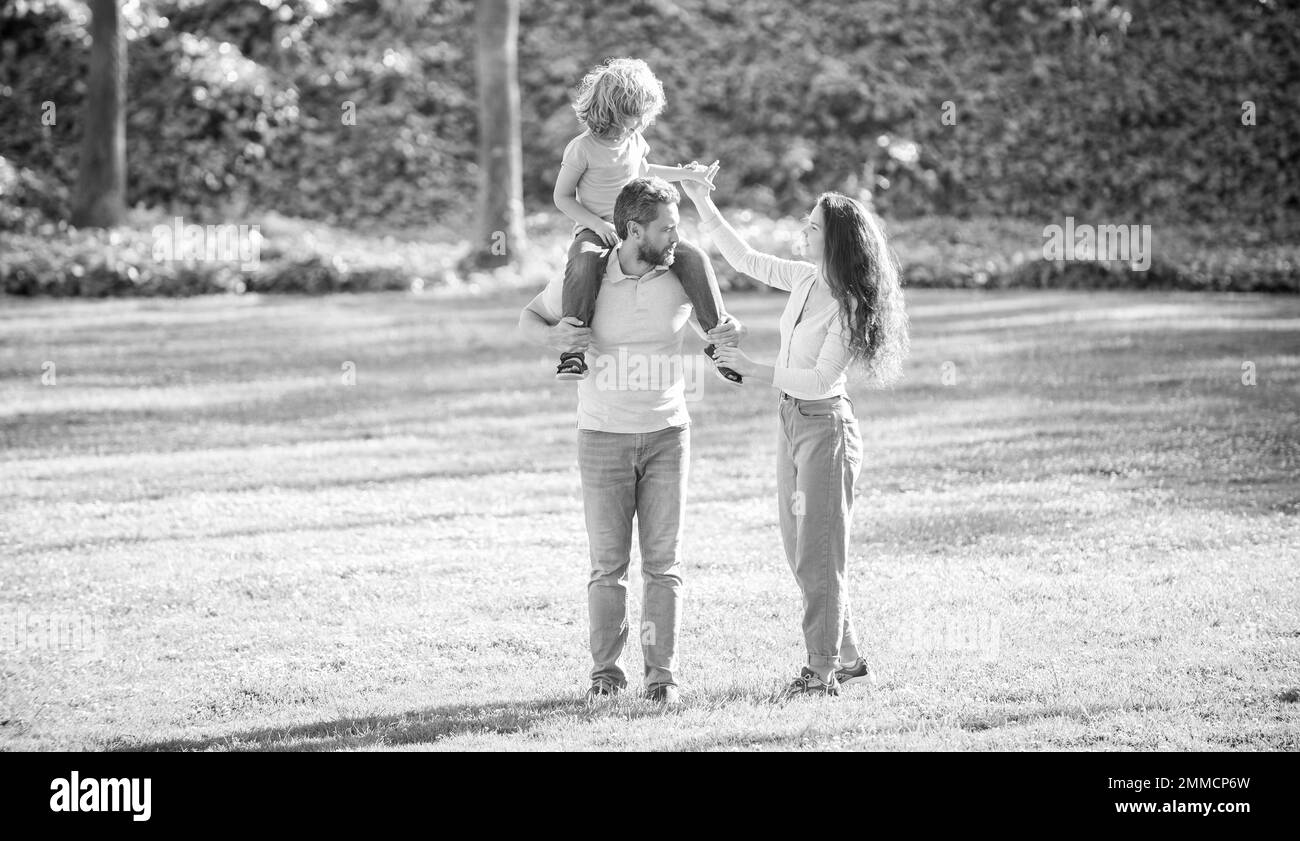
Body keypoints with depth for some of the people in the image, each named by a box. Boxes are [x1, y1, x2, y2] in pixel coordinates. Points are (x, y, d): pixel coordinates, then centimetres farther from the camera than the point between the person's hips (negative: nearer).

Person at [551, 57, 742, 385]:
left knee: (693, 257, -18)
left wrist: (687, 173, 27)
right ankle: (573, 349, -42)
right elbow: (562, 197, -3)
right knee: (583, 261, -42)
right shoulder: (582, 149, -8)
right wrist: (597, 223, -17)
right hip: (596, 231, -5)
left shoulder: (635, 140, 10)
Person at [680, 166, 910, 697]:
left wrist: (756, 372, -19)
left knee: (818, 554, -4)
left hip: (826, 425, -8)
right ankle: (846, 657, 22)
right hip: (790, 419, 9)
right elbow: (745, 260, 14)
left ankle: (823, 672, 1)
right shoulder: (806, 280, 4)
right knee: (800, 551, 13)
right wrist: (703, 204, 10)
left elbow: (822, 378, -20)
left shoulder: (849, 305, -18)